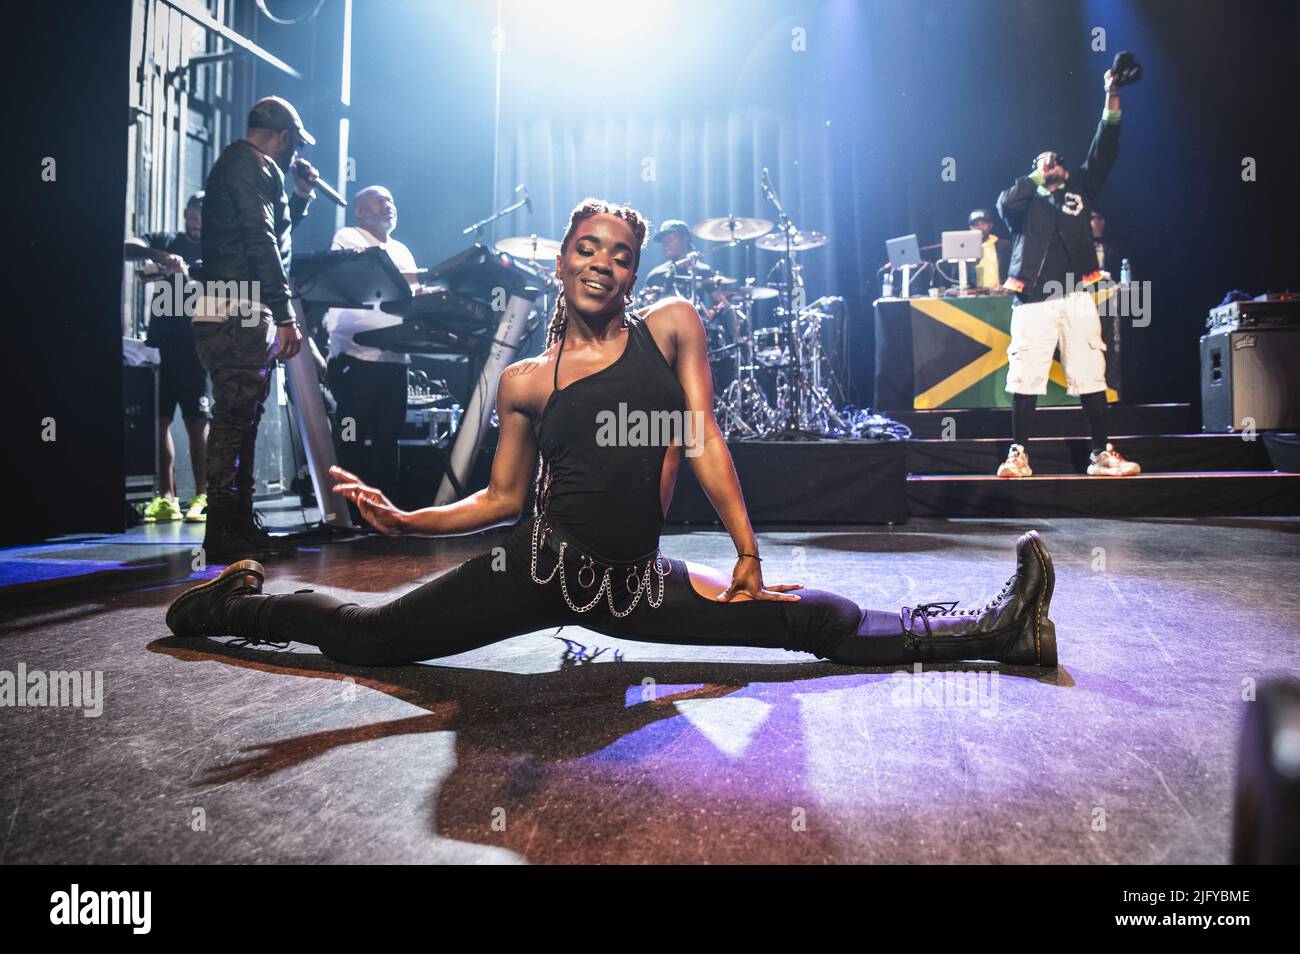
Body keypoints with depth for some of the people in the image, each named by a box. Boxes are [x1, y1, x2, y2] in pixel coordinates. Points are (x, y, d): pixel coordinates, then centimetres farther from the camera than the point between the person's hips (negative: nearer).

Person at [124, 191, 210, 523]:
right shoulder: (166, 242, 14)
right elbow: (127, 248, -3)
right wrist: (160, 256, -20)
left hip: (196, 348, -2)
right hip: (162, 345, 2)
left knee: (197, 423, -3)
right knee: (159, 420, 0)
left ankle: (201, 497, 1)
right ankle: (166, 497, 4)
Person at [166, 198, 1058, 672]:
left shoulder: (673, 326, 2)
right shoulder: (525, 380, 2)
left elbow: (704, 442, -1)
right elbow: (503, 496, 8)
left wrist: (749, 557, -3)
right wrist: (403, 519, -3)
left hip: (640, 581, 0)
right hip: (542, 565, 0)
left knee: (817, 621, -1)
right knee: (371, 637, -3)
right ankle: (244, 602, 25)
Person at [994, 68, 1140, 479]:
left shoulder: (1079, 191, 23)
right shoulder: (1024, 202, 18)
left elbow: (1102, 154, 12)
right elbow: (1004, 203, -5)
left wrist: (1112, 100, 4)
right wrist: (1036, 176, 7)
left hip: (1076, 298, 2)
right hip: (1033, 301, -2)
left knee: (1090, 376, 0)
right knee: (1025, 379, -5)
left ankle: (1101, 454, 5)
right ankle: (1018, 455, 1)